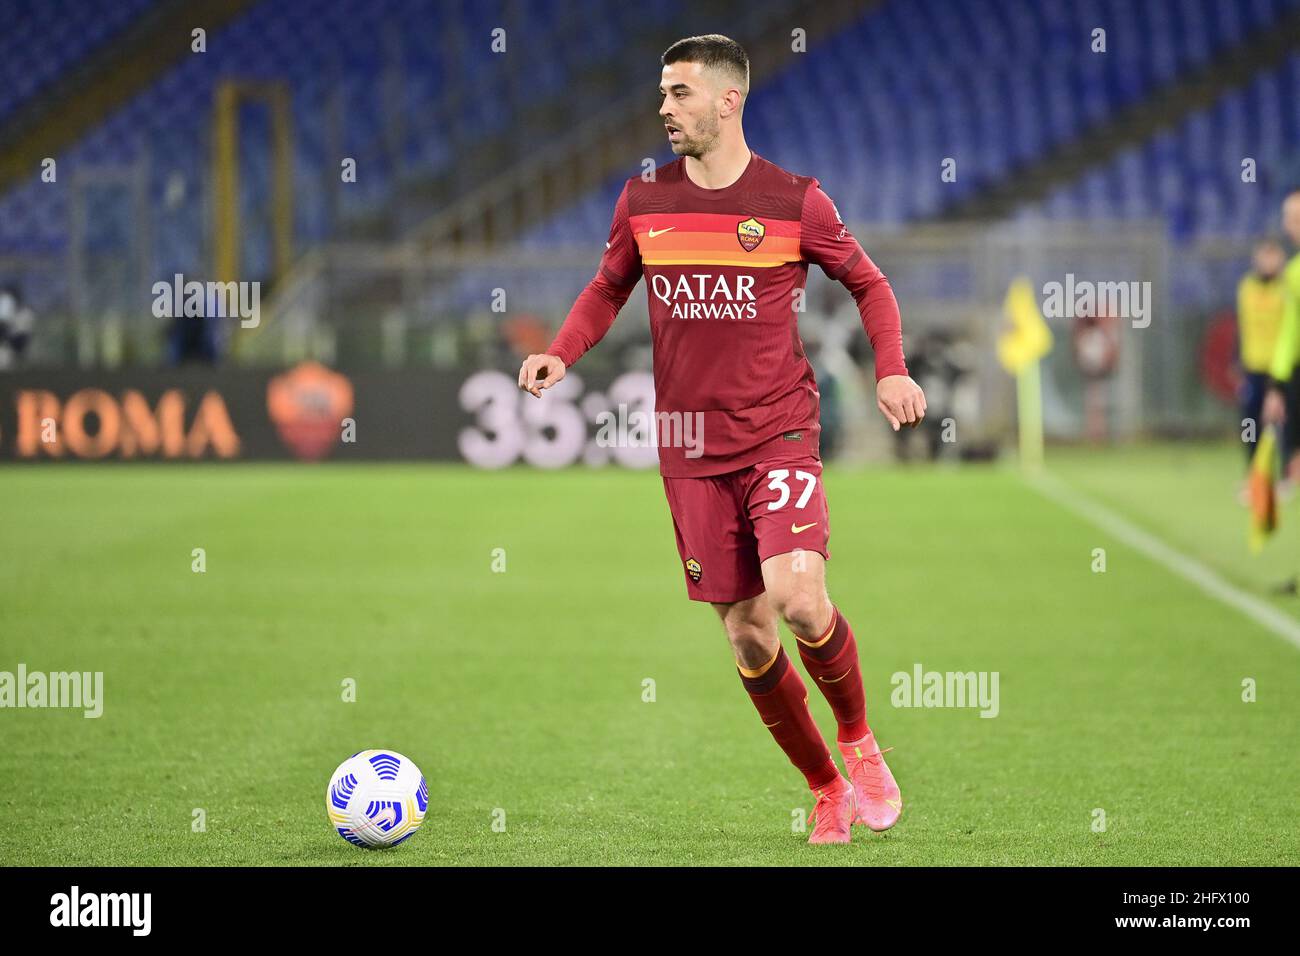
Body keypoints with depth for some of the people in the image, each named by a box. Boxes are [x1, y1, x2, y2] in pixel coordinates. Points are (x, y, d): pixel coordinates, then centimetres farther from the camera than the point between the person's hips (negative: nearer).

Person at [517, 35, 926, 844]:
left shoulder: (794, 201, -4)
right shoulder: (644, 201, 4)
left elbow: (868, 284, 8)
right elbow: (609, 289, 18)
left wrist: (892, 371, -7)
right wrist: (561, 354, 0)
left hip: (779, 434, -3)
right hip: (692, 450, 3)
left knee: (801, 599, -23)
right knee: (748, 635, 2)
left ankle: (860, 741, 5)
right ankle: (828, 792, 19)